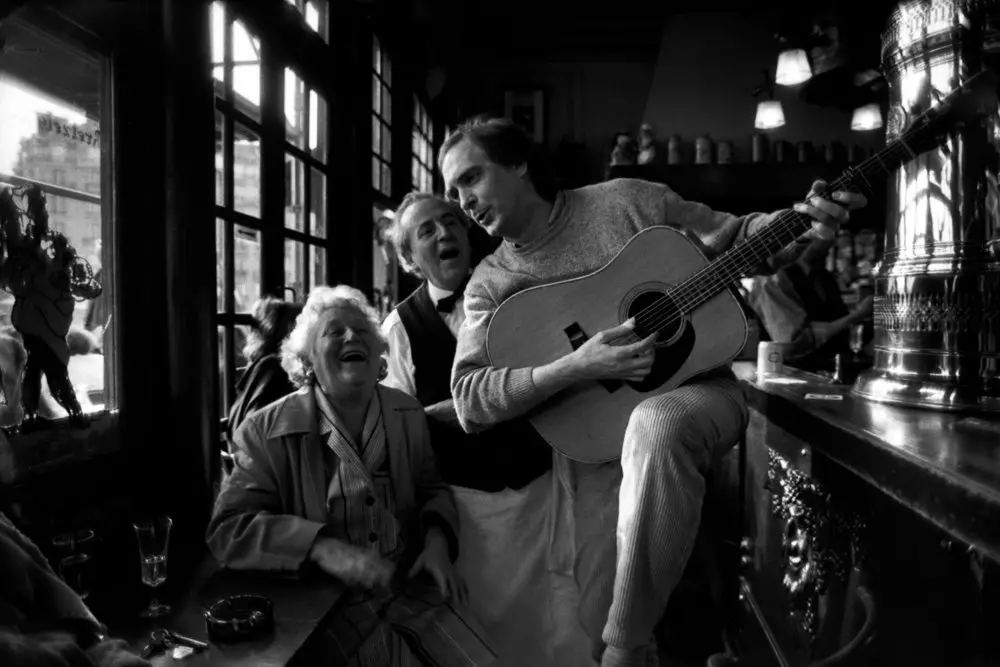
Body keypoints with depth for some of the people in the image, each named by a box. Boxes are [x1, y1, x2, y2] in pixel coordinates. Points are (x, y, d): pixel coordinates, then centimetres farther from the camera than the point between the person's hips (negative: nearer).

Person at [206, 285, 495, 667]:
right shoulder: (268, 431, -8)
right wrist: (324, 550, -26)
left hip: (412, 585, 4)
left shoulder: (408, 413, 6)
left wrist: (437, 542, -4)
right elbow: (228, 528, -14)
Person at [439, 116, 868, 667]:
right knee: (598, 615, -9)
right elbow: (468, 401, -13)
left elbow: (735, 237, 7)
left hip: (697, 395, -1)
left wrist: (799, 225, -15)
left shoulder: (625, 201, -2)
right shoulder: (491, 285, 0)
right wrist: (575, 367, -25)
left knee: (653, 426, -37)